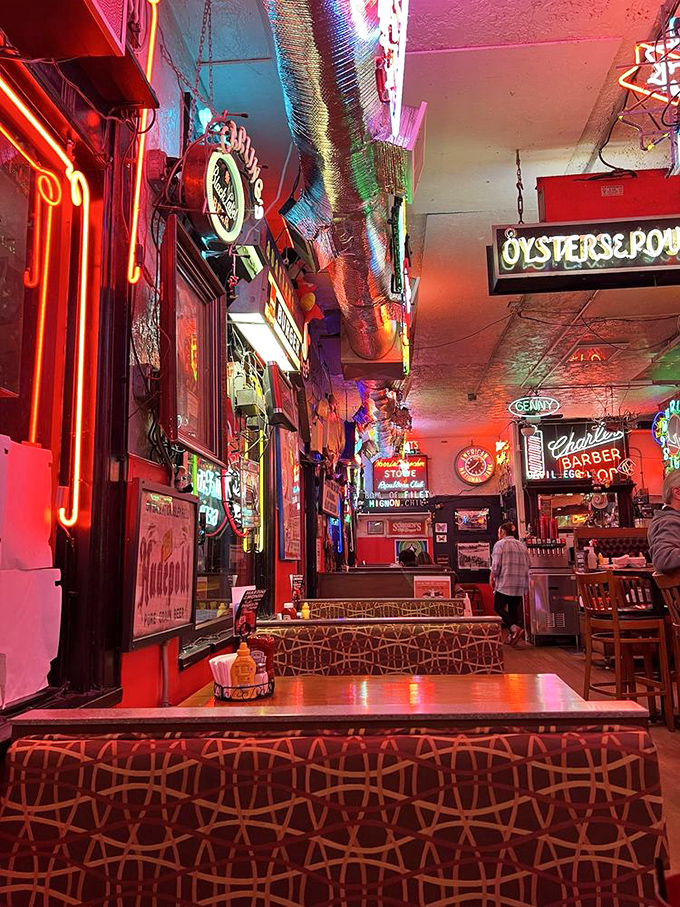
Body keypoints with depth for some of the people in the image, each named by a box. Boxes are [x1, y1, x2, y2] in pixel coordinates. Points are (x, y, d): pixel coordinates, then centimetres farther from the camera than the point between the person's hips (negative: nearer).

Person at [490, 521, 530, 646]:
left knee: (498, 608, 1)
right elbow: (527, 565, 14)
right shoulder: (522, 545, 14)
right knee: (514, 609, 11)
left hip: (504, 582, -6)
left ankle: (514, 628, -19)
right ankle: (512, 636, 11)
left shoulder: (500, 544, -5)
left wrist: (492, 578, 0)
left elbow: (496, 565, -11)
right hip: (519, 584, 6)